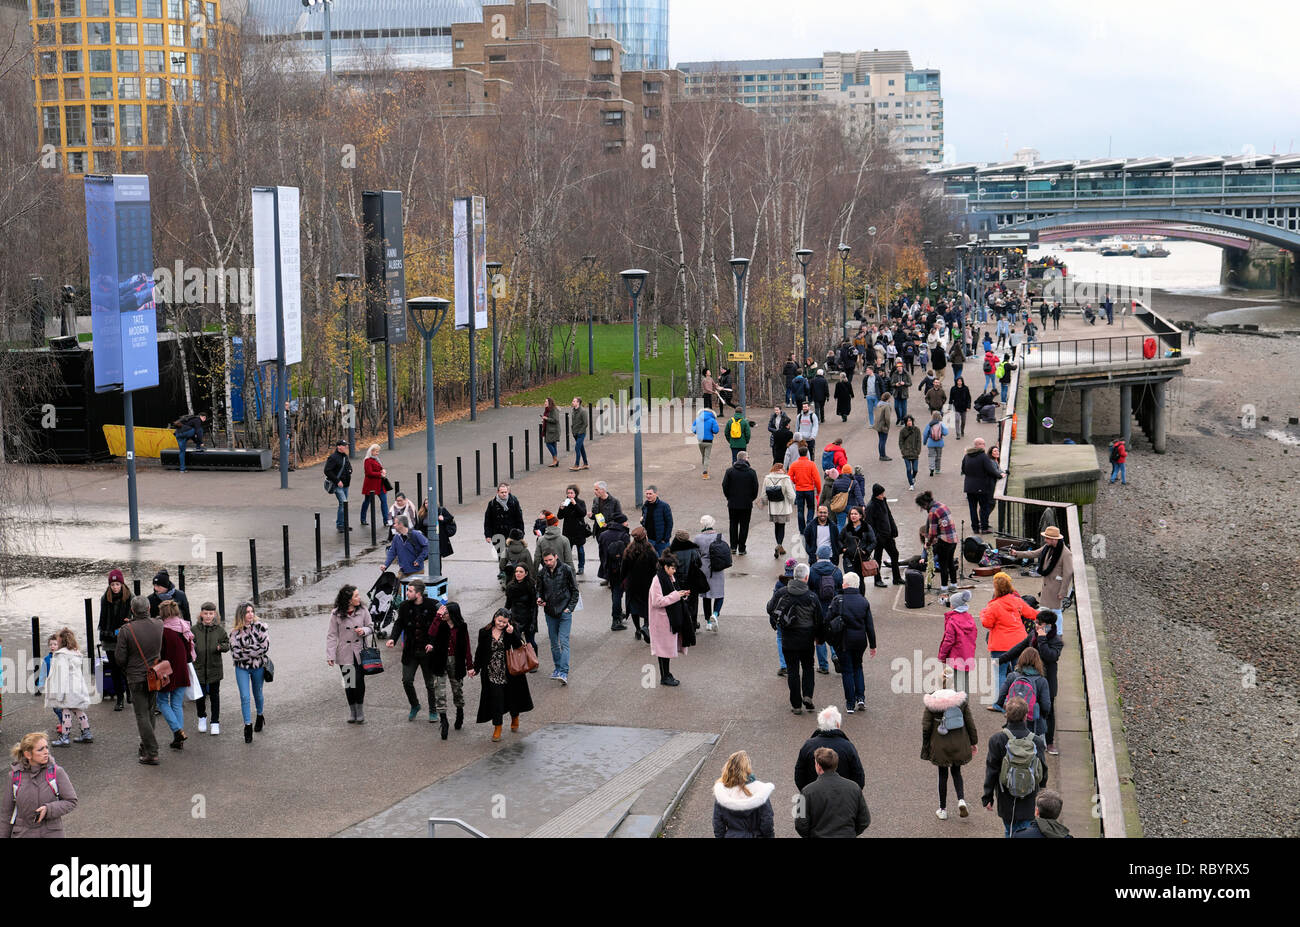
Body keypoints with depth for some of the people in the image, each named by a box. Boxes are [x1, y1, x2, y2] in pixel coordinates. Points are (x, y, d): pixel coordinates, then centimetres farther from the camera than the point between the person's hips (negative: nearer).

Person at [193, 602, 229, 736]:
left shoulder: (220, 629, -1)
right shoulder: (195, 629, -2)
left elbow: (227, 644, 5)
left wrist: (221, 647, -16)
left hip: (215, 668, 0)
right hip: (199, 668, 0)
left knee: (214, 695, 9)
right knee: (200, 695, 3)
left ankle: (215, 722, 20)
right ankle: (202, 717, 30)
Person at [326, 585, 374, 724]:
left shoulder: (362, 611, -1)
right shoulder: (336, 614, -7)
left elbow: (370, 628, 9)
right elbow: (331, 635, -5)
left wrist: (364, 631, -15)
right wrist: (330, 655, -10)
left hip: (360, 653, 1)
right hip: (345, 654, -1)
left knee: (359, 681, -4)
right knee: (348, 683, 6)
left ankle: (360, 712, 9)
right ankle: (352, 711, 20)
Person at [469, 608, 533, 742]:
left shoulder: (512, 631, -5)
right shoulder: (484, 632, -1)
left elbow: (518, 648, -15)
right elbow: (480, 652, 8)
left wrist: (512, 634, -27)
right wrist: (475, 668, 7)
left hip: (509, 671, 0)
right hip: (492, 672, 0)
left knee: (512, 695, 14)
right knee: (495, 698, -4)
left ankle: (515, 719, 41)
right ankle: (497, 728, 5)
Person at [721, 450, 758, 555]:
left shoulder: (730, 471, -4)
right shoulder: (751, 472, -7)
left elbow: (725, 486, -4)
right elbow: (755, 488, -5)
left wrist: (729, 498, 10)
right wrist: (751, 498, 10)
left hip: (733, 503, 1)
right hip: (747, 504, -1)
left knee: (733, 525, 17)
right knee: (744, 526, 7)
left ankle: (733, 546, 16)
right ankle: (741, 549, 8)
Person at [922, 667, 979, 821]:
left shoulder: (932, 700, -10)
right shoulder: (961, 698, -7)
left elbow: (926, 725, -5)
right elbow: (969, 721, 0)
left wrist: (925, 746, 5)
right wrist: (973, 741, 12)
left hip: (940, 744, -1)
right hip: (959, 744, 1)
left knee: (943, 775, 12)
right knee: (956, 772, 20)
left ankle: (943, 810, 18)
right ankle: (961, 800, -2)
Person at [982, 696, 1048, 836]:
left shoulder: (997, 740, -13)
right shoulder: (1037, 741, -8)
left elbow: (991, 771, -7)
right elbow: (1043, 771, 2)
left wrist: (988, 797, 2)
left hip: (1006, 802, -1)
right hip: (1028, 803, 1)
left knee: (1010, 832, 15)